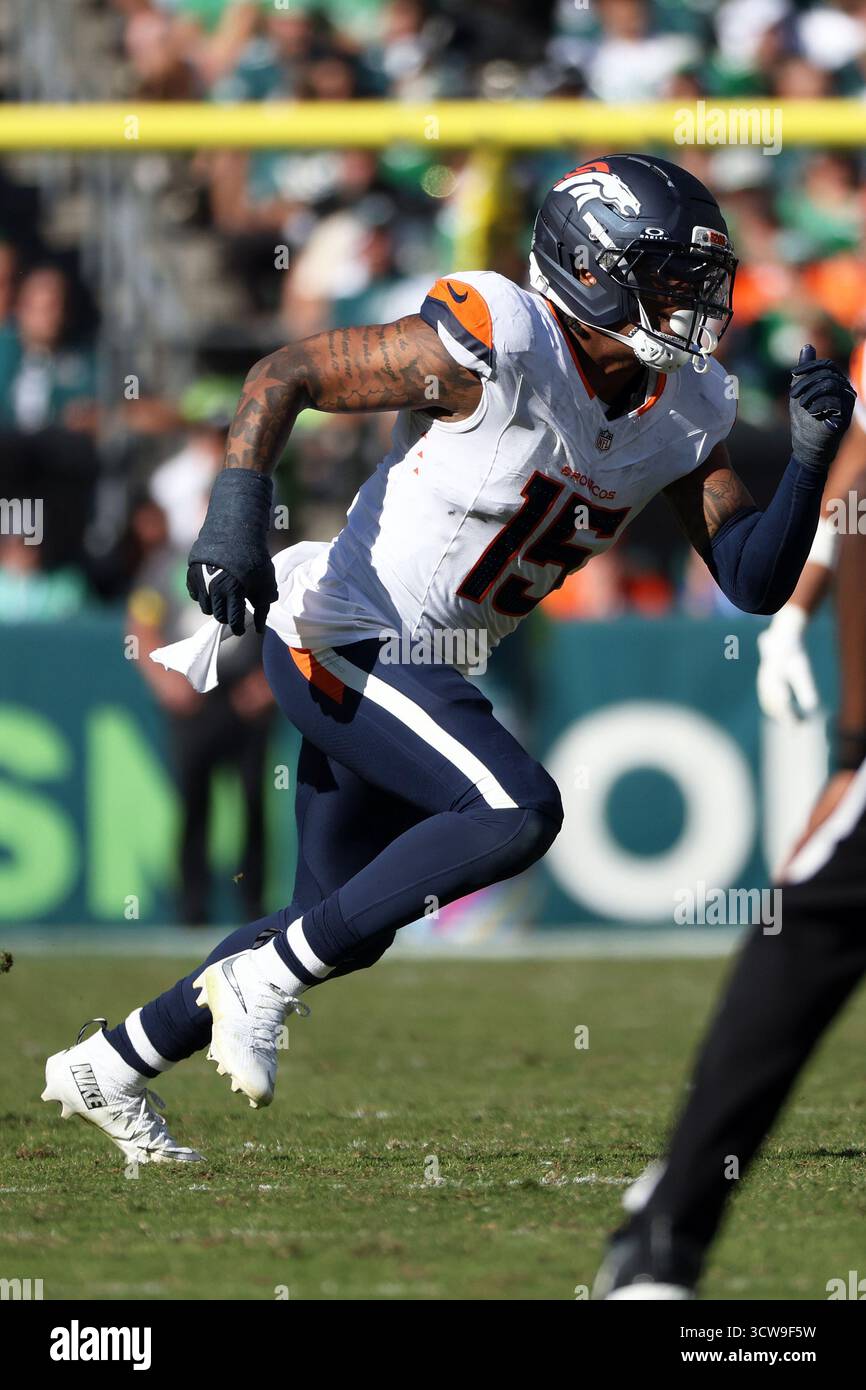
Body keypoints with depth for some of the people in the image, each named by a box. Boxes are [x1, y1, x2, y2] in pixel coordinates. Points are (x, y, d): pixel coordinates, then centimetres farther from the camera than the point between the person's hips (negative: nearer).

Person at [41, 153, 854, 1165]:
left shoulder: (682, 414, 2)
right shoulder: (490, 347, -21)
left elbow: (755, 580, 3)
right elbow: (285, 373, -16)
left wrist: (809, 459, -11)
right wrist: (238, 503, -28)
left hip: (417, 668, 9)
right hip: (341, 639, -9)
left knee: (349, 924, 16)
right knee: (518, 812, -24)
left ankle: (108, 1067, 31)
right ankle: (261, 978, -13)